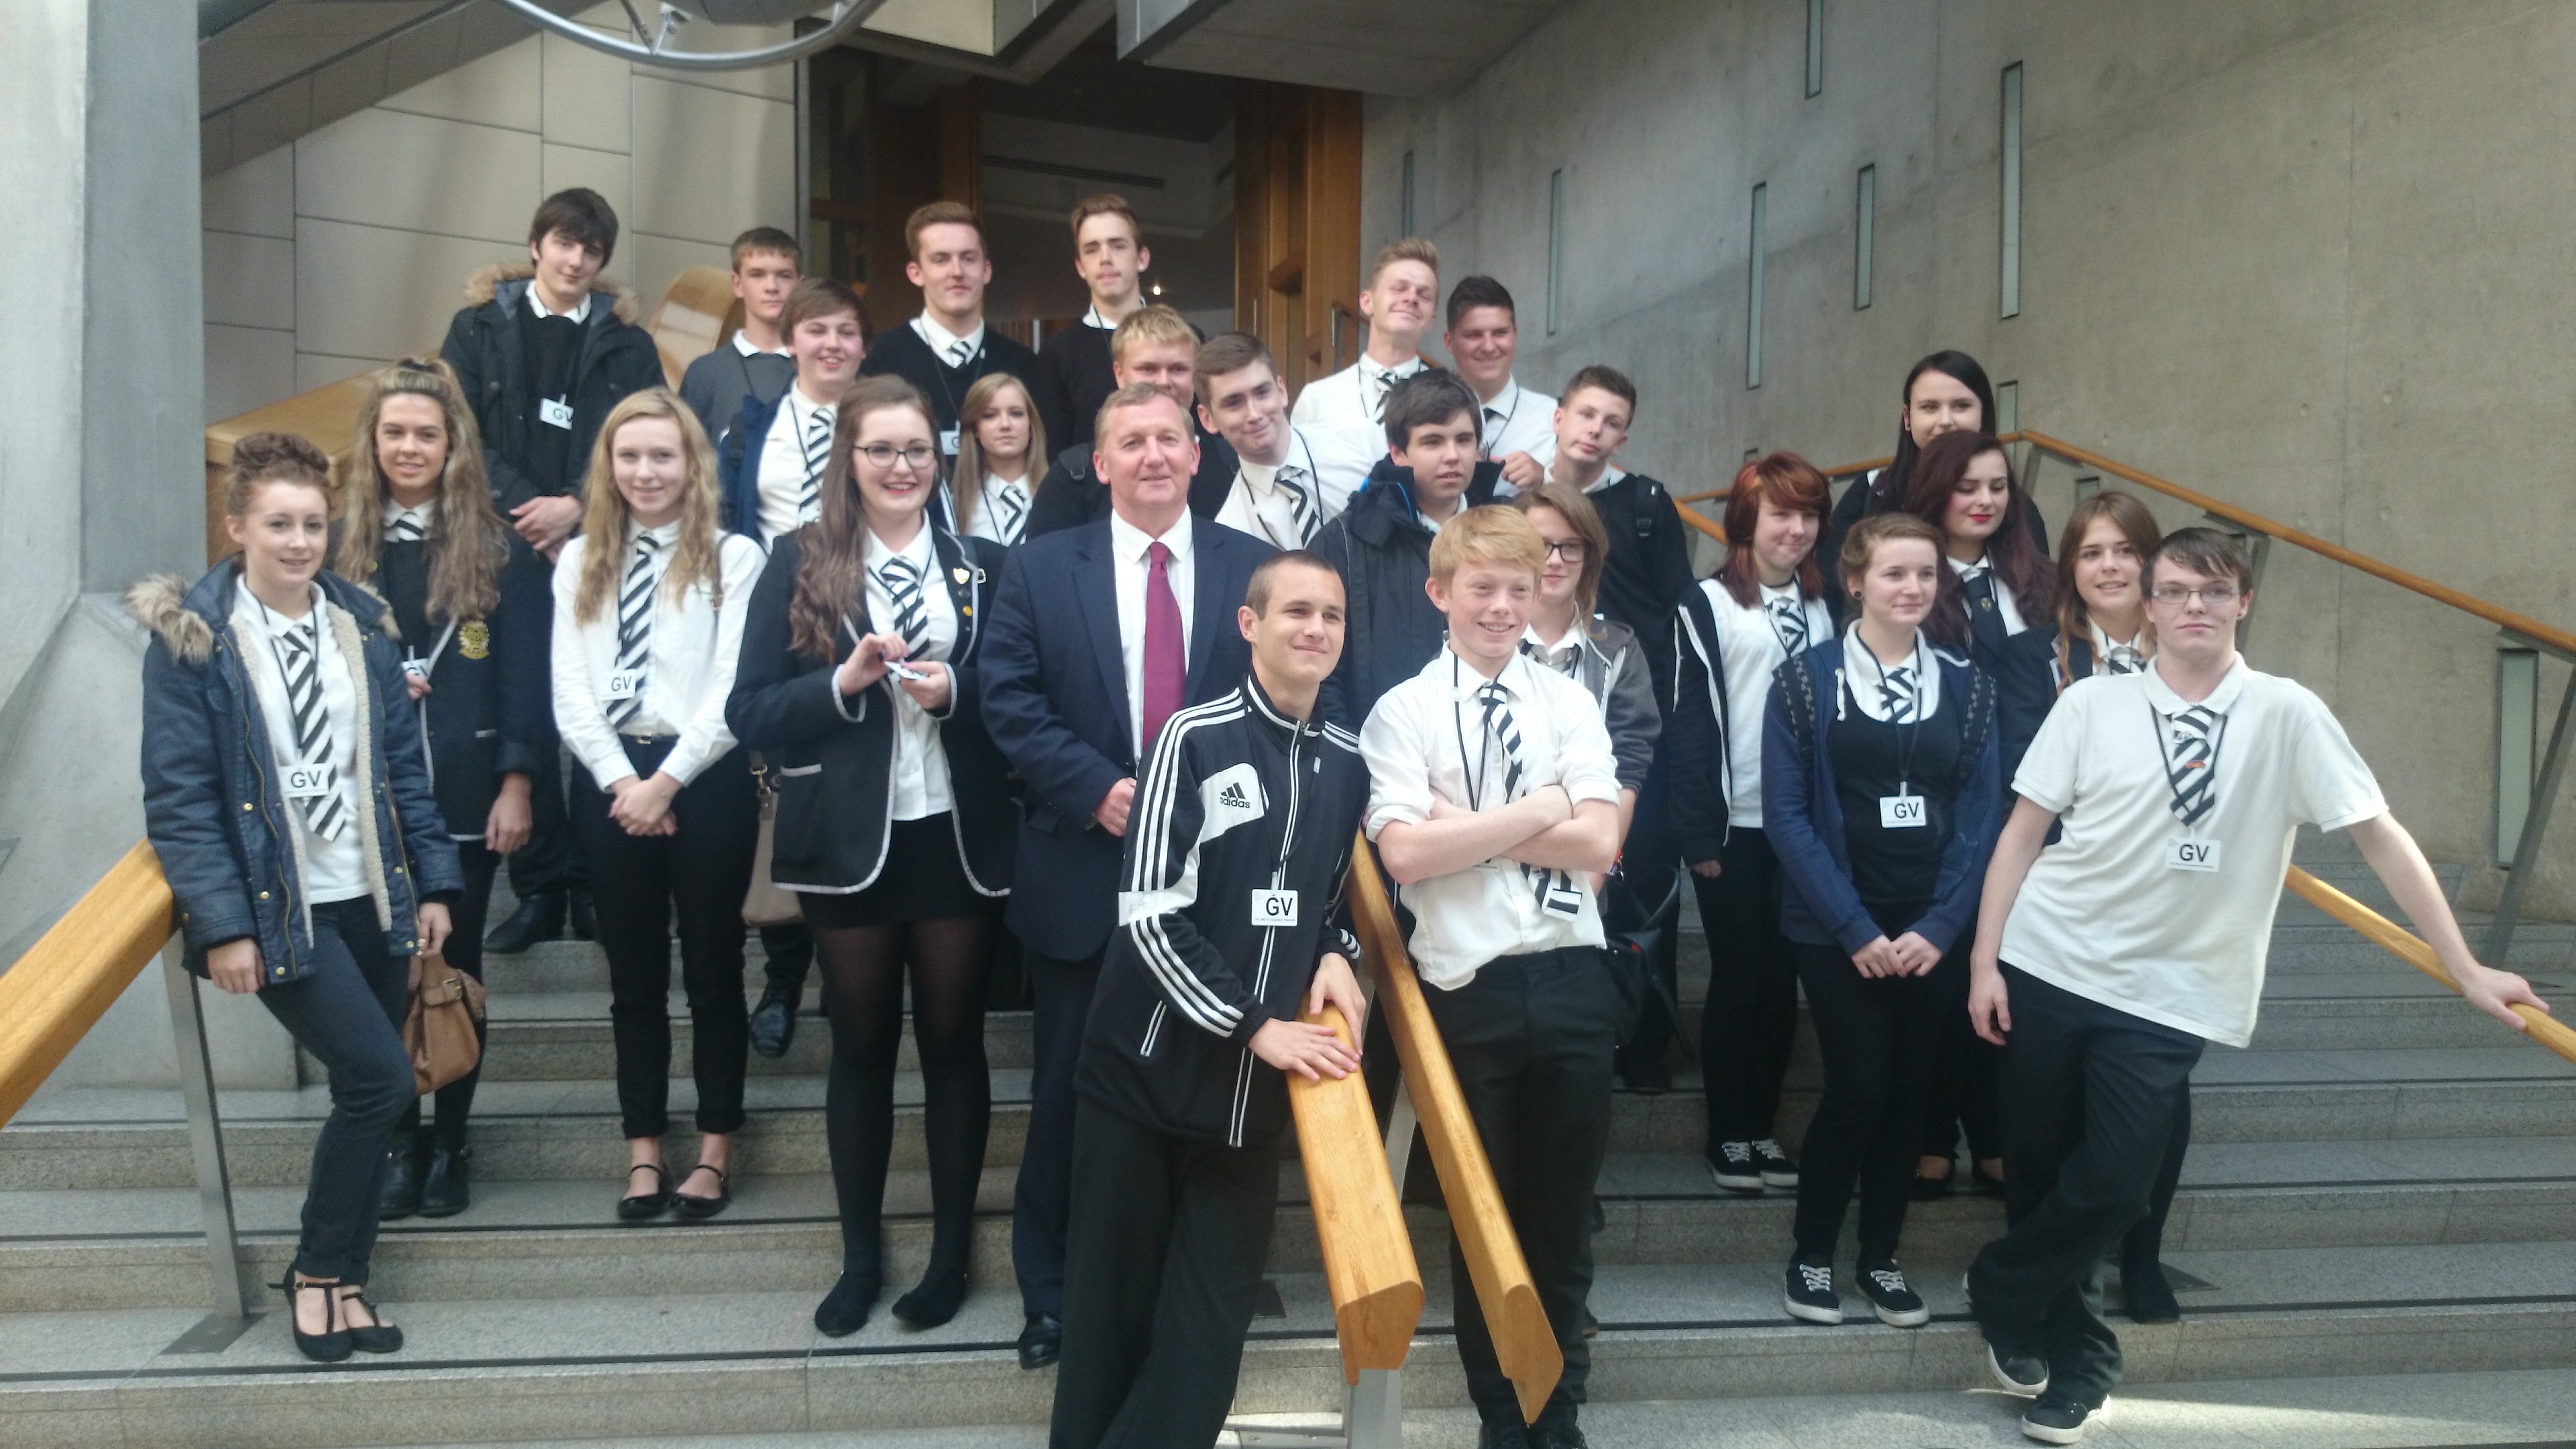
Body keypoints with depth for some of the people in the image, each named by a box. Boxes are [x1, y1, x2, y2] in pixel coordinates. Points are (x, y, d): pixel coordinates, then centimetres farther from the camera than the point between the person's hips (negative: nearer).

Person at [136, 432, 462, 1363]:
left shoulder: (361, 623, 7)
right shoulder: (191, 636, -7)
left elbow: (404, 763, 9)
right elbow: (178, 797, -9)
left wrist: (434, 883, 5)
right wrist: (222, 925, -15)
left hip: (372, 900, 5)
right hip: (280, 910, -5)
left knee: (369, 1097, 9)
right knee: (380, 1080, -13)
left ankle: (346, 1281, 26)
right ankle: (315, 1271, 10)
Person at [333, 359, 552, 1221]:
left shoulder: (499, 550, 0)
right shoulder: (340, 548, 6)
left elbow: (524, 676, -3)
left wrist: (517, 783, -8)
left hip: (467, 794, -2)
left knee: (456, 964, 7)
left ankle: (451, 1142, 18)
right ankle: (401, 1139, 19)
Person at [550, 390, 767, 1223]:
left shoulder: (733, 557, -2)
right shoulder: (579, 561, 11)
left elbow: (732, 690, -9)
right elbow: (570, 692, 3)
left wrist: (667, 781, -13)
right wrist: (623, 782, -9)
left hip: (707, 780, -4)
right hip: (609, 783, 4)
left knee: (713, 966, 7)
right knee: (634, 975, 11)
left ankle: (715, 1150, 18)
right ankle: (644, 1151, 21)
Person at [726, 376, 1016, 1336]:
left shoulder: (982, 565, 3)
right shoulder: (797, 564, 0)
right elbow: (749, 712, -4)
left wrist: (956, 693, -15)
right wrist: (844, 681, -19)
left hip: (957, 837, 1)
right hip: (848, 841, 0)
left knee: (953, 1041, 10)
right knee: (861, 1045, 11)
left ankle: (952, 1249, 24)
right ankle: (860, 1254, 25)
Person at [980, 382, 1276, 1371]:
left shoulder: (1254, 568, 4)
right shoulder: (1040, 569, 4)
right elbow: (1009, 701, -3)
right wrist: (1098, 788, -15)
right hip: (1083, 877, 0)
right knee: (1069, 1095, 10)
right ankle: (1051, 1291, 24)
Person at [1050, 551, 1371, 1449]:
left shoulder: (1347, 766, 7)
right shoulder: (1196, 739, -9)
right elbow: (1151, 915, -14)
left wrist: (1334, 955, -1)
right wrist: (1256, 1026, -14)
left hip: (1255, 1091, 4)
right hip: (1148, 1072, -4)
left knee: (1208, 1332, 8)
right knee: (1113, 1307, 8)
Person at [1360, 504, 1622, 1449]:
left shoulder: (1569, 701, 5)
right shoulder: (1403, 711, -2)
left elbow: (1598, 843, -6)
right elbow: (1403, 851, -15)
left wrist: (1468, 824, -11)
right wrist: (1535, 813, -10)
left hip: (1571, 976, 2)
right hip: (1467, 985, -2)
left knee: (1564, 1216, 14)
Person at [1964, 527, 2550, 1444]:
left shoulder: (2285, 714, -4)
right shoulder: (2092, 704, -2)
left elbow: (2380, 835, -1)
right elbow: (2023, 833, 1)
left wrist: (2465, 970, -3)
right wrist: (1984, 960, -4)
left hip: (2167, 997, -1)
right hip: (2044, 969, 1)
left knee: (2115, 1186, -7)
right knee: (2039, 1173, 8)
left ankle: (1998, 1290, 20)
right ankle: (2076, 1362, 28)